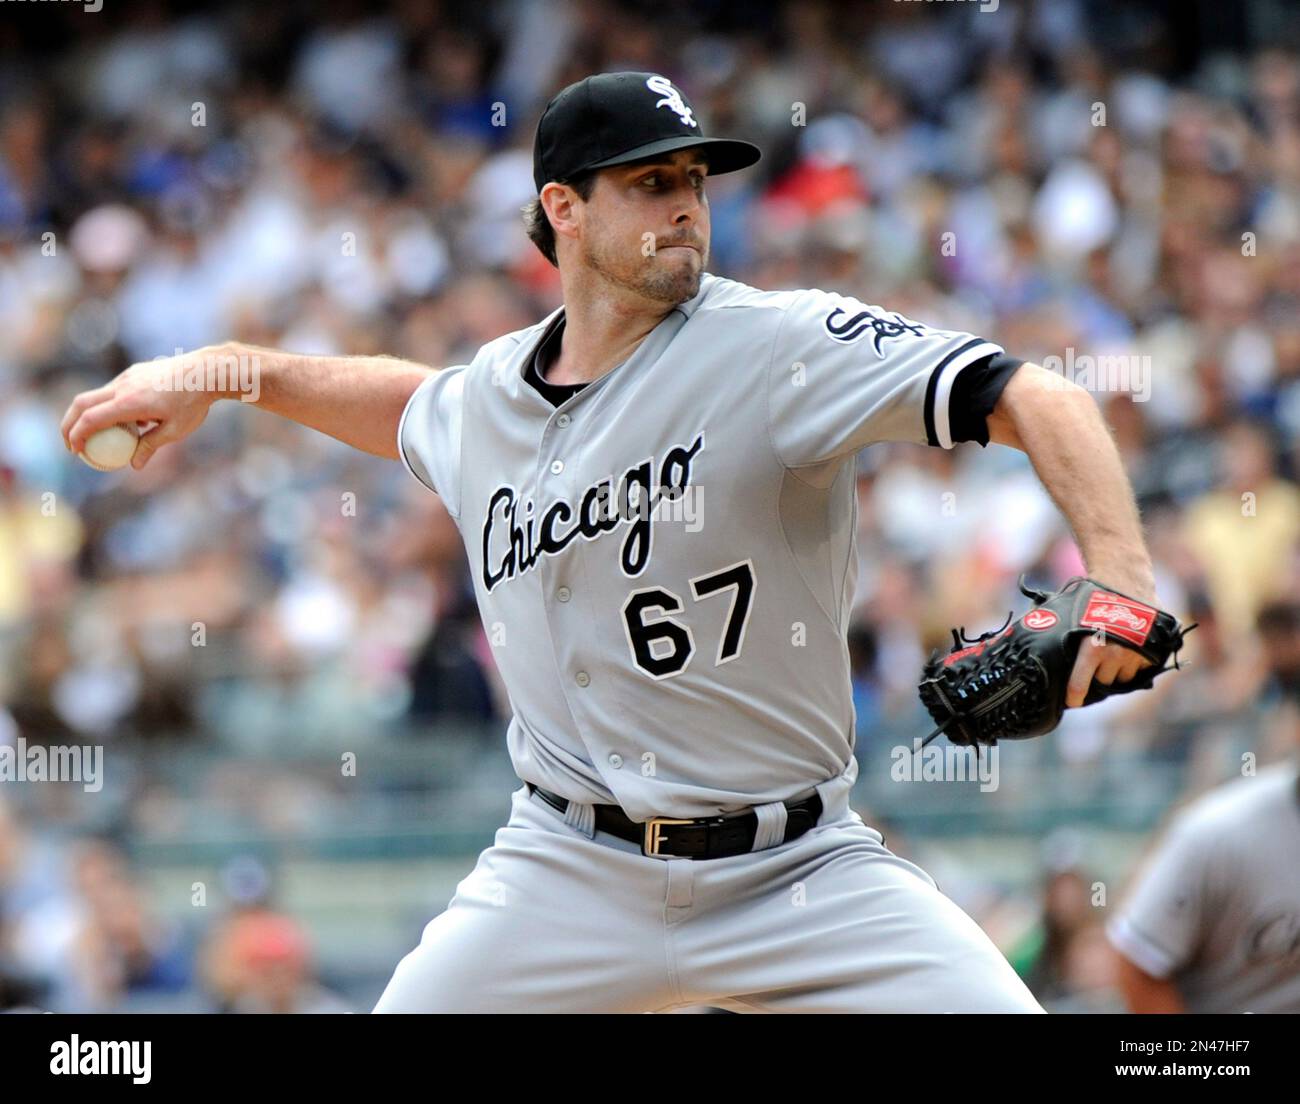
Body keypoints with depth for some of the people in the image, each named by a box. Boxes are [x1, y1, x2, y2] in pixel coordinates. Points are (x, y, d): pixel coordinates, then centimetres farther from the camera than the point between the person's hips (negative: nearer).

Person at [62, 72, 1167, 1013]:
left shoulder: (780, 345, -12)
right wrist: (216, 371, 25)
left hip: (797, 871, -3)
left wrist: (1119, 578, -39)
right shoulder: (487, 397, 5)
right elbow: (414, 406, 32)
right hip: (570, 872, 3)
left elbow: (1034, 398, -24)